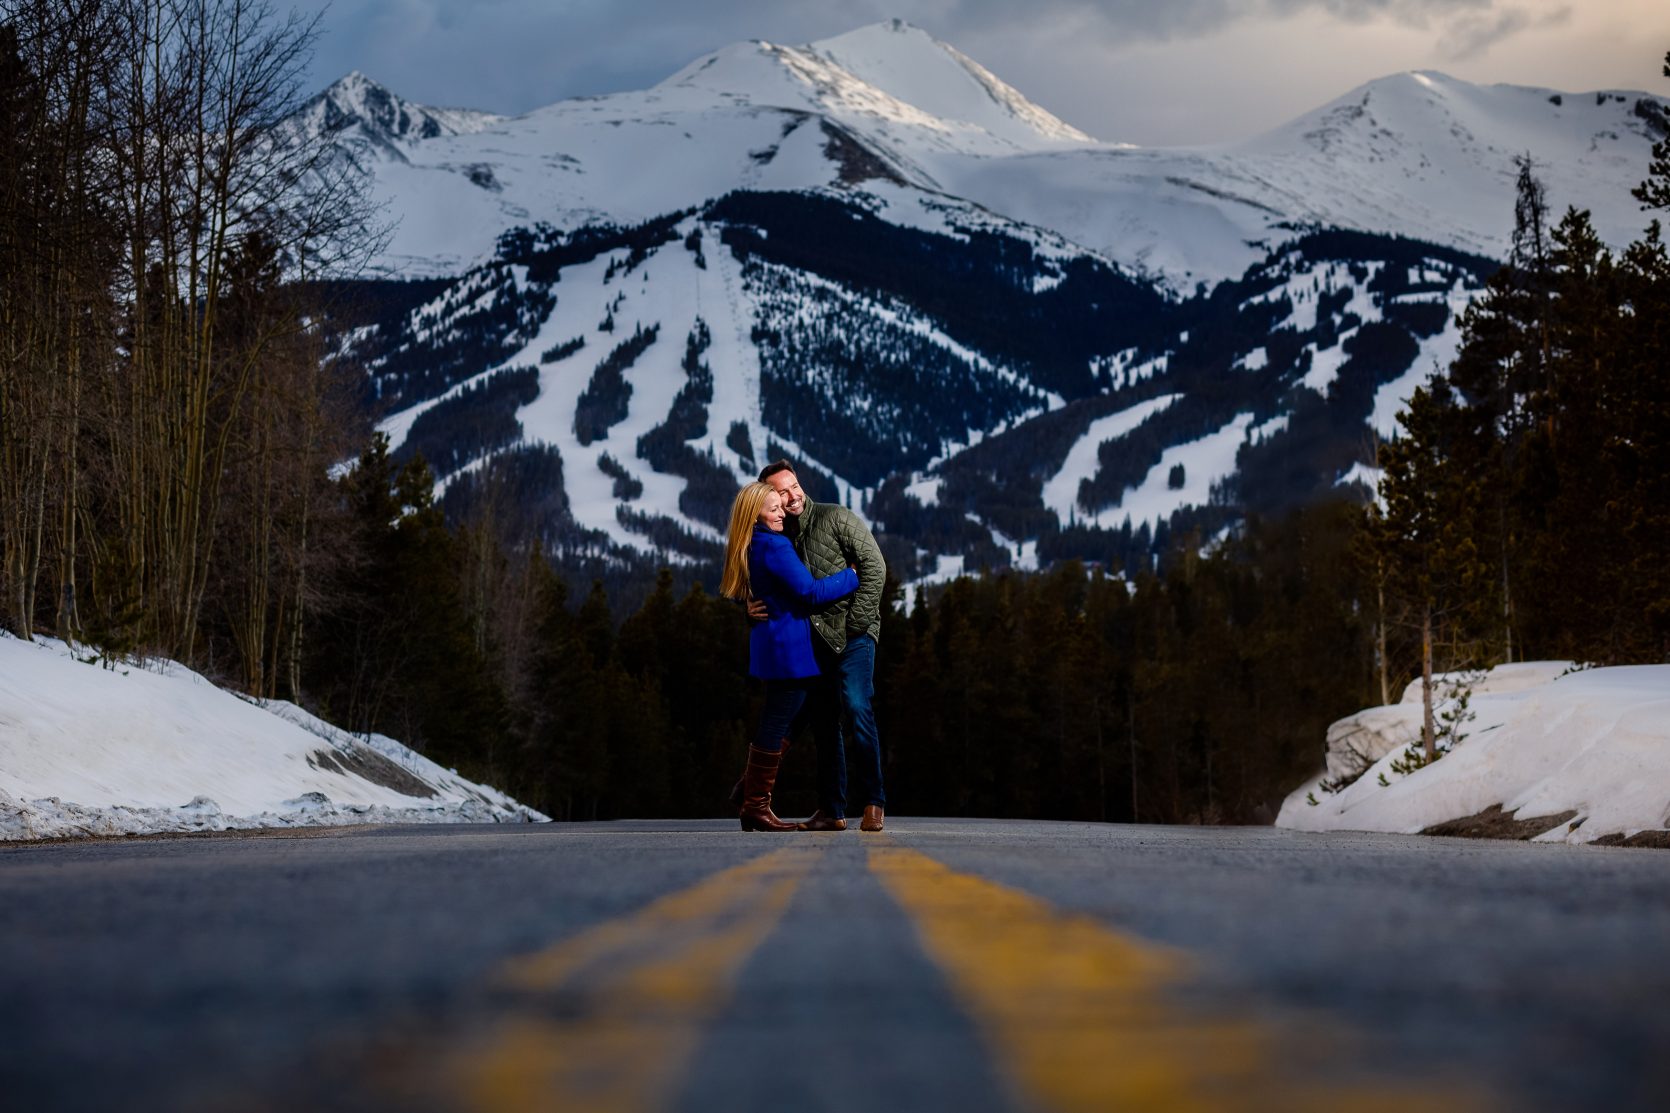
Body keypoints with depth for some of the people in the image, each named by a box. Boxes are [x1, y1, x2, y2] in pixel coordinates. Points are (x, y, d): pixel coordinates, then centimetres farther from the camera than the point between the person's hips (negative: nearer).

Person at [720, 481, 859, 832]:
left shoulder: (749, 549, 13)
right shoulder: (775, 546, -16)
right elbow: (810, 592, -18)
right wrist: (853, 576, -9)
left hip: (769, 644, 10)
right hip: (788, 647, -10)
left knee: (773, 726, 18)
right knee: (776, 727, -4)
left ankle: (750, 802, 19)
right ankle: (757, 807, 0)